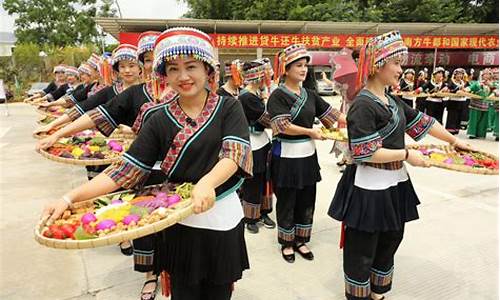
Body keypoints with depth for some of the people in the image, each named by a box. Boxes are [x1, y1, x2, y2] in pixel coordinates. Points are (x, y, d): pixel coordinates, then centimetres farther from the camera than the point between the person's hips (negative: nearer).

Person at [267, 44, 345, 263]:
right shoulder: (278, 96, -11)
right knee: (287, 202, 8)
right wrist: (311, 132, -14)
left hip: (308, 155, 6)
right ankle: (287, 243, 27)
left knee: (307, 202, 14)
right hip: (287, 157, -6)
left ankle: (300, 240, 32)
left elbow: (331, 114, 7)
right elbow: (283, 126, -21)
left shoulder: (310, 95, 8)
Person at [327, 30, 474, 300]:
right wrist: (406, 154, -18)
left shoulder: (392, 101, 7)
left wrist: (453, 140, 24)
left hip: (394, 183, 10)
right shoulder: (363, 105, -20)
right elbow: (365, 153, -25)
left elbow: (420, 121, 18)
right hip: (370, 188, -9)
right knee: (363, 248, 8)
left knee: (390, 239, 22)